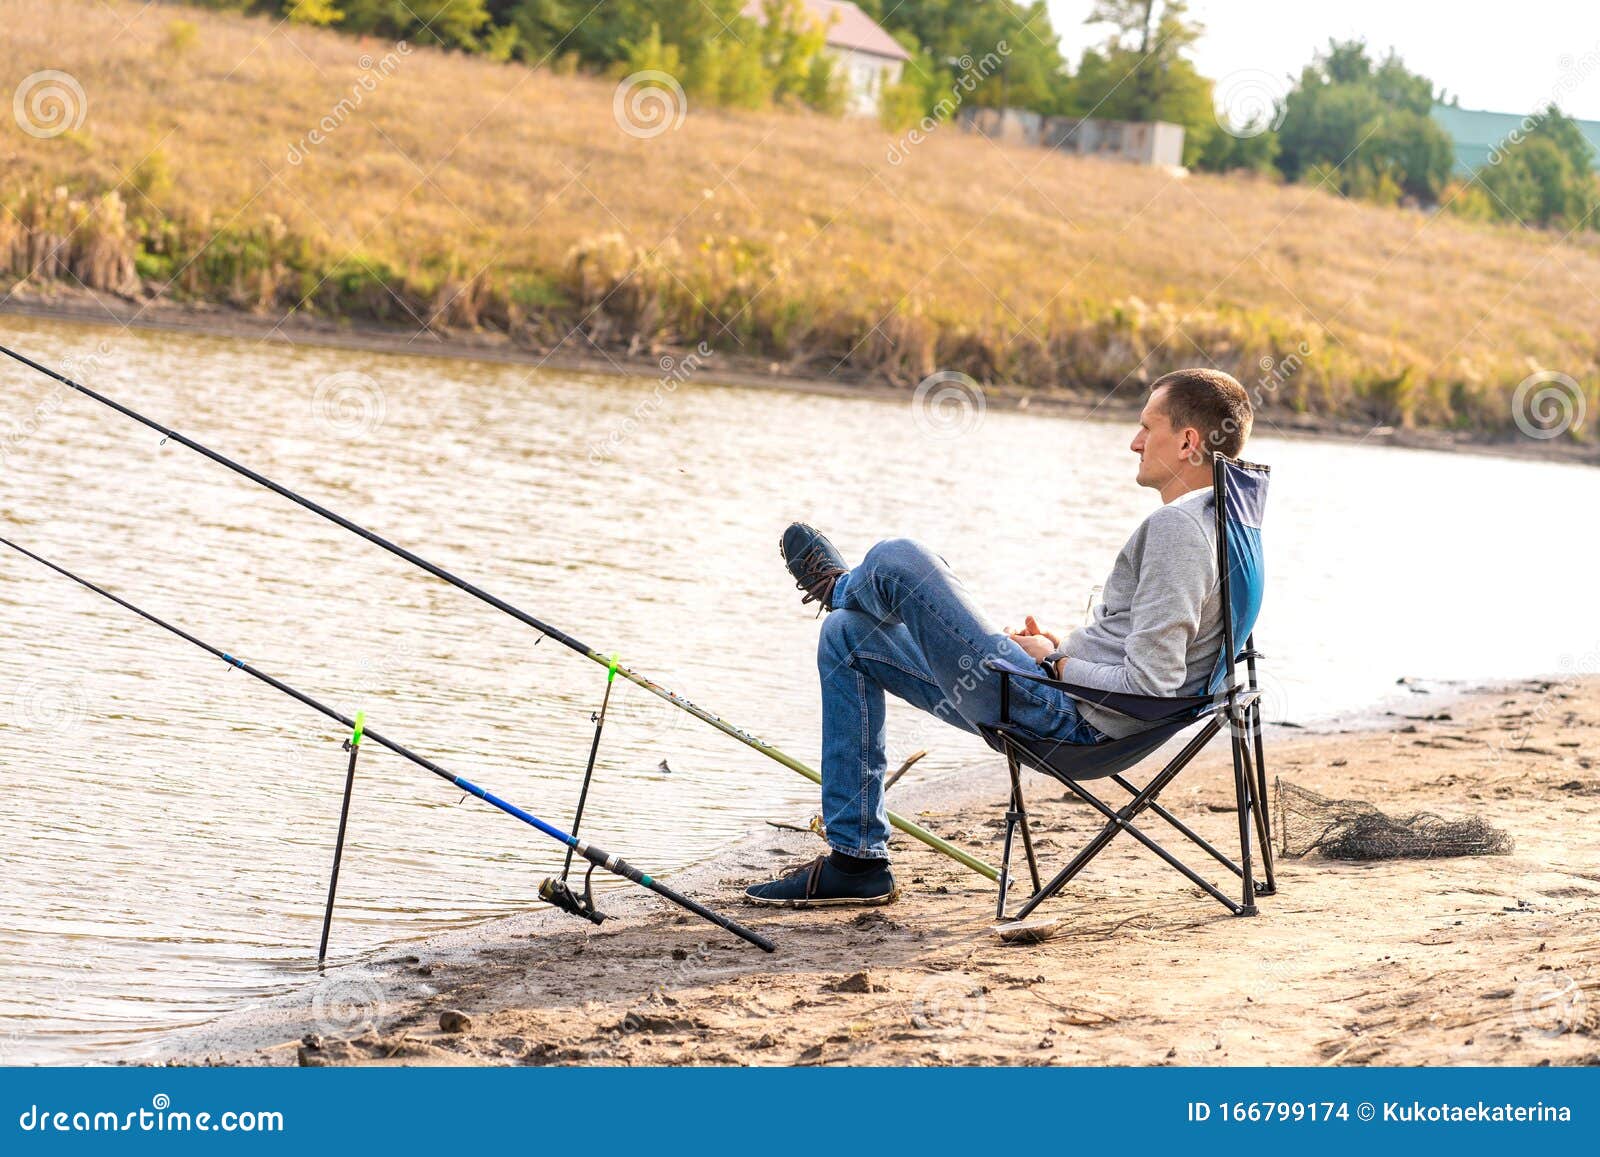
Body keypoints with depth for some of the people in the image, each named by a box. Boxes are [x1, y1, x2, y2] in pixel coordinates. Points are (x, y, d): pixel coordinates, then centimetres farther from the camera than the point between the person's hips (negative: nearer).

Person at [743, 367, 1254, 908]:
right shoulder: (1213, 519, 12)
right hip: (1073, 715, 11)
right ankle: (855, 860, 17)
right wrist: (1065, 646, 10)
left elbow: (1151, 683, -27)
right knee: (845, 638, 19)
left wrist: (1053, 664, -11)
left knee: (898, 559, -11)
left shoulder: (1178, 526, -21)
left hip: (1061, 715, -11)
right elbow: (1152, 649, 22)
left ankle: (842, 587, 32)